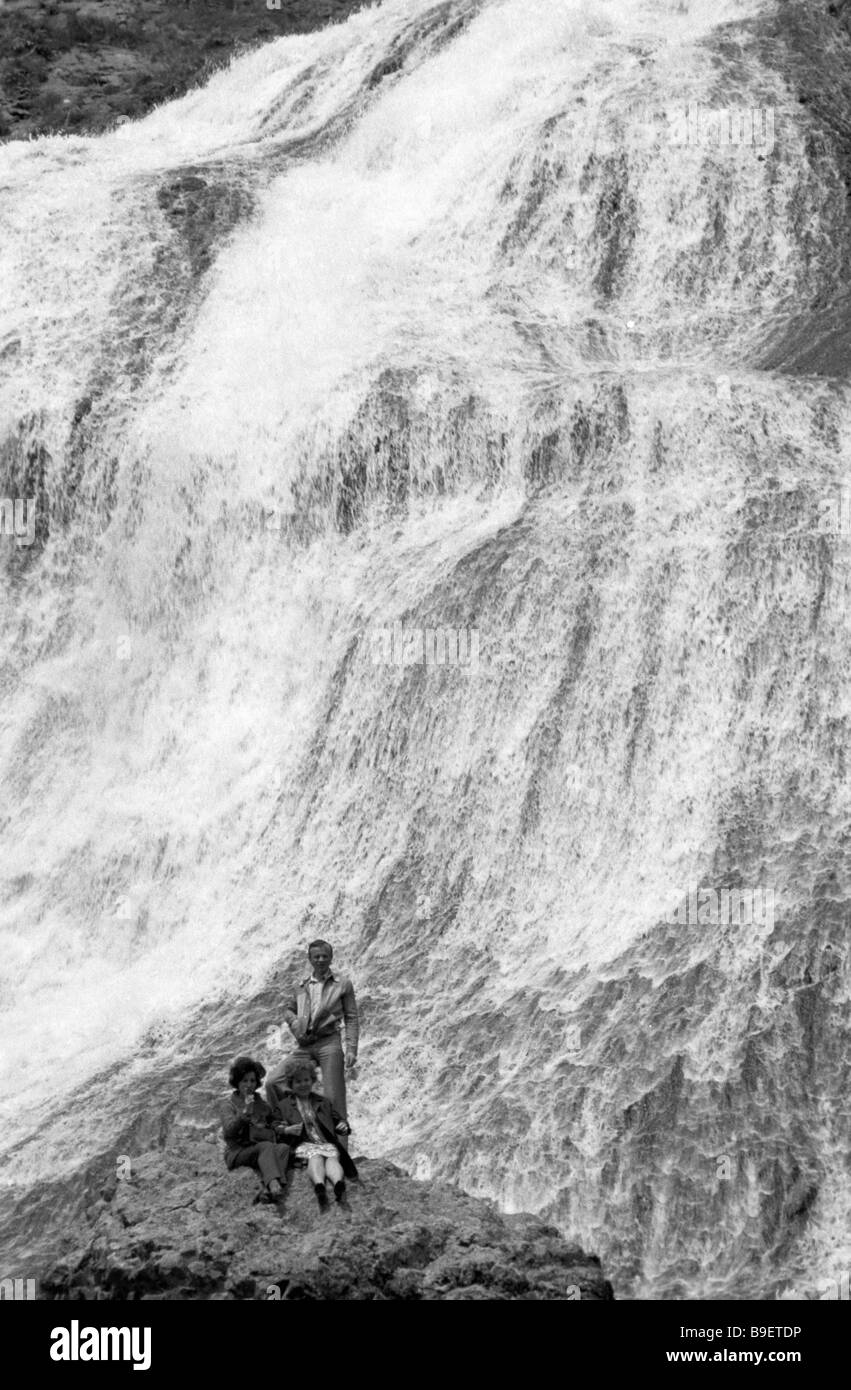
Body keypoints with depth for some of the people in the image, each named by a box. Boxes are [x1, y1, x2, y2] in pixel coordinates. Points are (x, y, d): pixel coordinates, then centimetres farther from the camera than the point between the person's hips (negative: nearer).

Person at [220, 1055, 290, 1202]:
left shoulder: (262, 1104, 23)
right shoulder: (228, 1104, 8)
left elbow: (273, 1128, 26)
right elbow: (228, 1131, -9)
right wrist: (245, 1113, -23)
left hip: (261, 1153, 4)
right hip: (238, 1152, -4)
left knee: (284, 1147, -28)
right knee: (266, 1146, -33)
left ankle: (273, 1190, -51)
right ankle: (274, 1184, -59)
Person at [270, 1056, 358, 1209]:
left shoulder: (323, 1102, 32)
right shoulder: (283, 1104, 23)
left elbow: (337, 1119, 29)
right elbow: (274, 1127, 11)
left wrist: (343, 1126, 4)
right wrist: (287, 1130, -12)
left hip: (326, 1143, 3)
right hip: (303, 1145, -3)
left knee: (332, 1157, -35)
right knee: (315, 1157, -39)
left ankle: (339, 1184, -70)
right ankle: (319, 1186, -73)